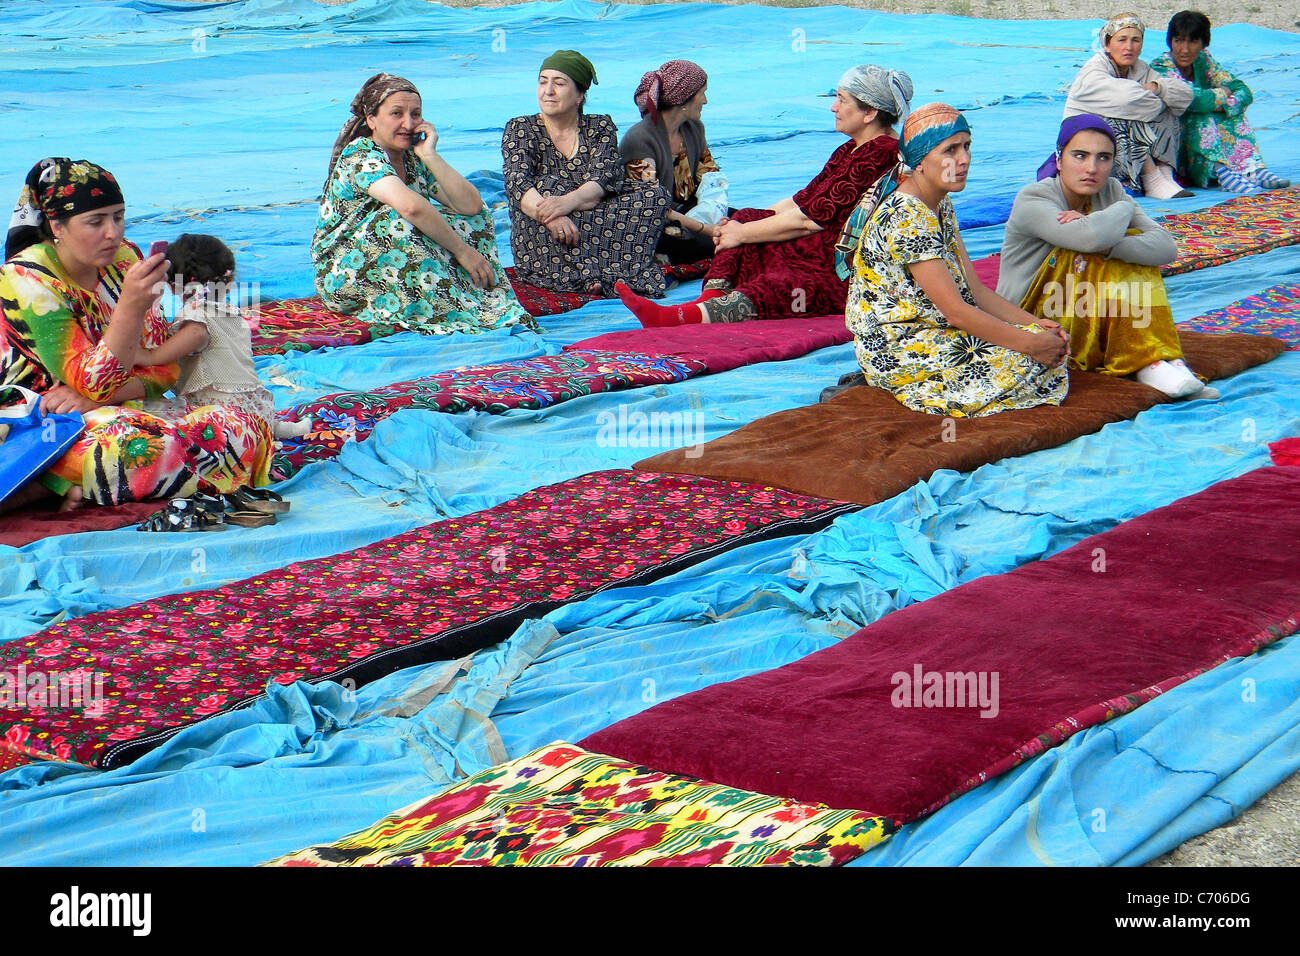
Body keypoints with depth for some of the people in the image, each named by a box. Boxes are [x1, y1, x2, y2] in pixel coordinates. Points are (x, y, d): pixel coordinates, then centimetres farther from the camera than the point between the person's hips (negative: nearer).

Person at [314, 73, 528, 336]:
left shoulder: (415, 158, 5)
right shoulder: (359, 157, -18)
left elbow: (471, 206, -8)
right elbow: (410, 206, -37)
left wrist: (430, 156, -14)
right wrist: (462, 250, -32)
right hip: (343, 277, -7)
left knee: (473, 219, -5)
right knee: (399, 222, -33)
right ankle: (440, 314, -33)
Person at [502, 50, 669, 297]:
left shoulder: (601, 127, 9)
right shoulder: (520, 129, 6)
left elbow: (605, 179, -10)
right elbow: (517, 184, -12)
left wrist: (569, 202, -33)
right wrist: (549, 215, -35)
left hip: (597, 230, 2)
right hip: (538, 246, -1)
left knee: (655, 196, -16)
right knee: (549, 186, -29)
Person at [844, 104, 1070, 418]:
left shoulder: (941, 204, 10)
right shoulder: (906, 218, -22)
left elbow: (974, 289, 7)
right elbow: (955, 311, -24)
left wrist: (1033, 323, -6)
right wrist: (1030, 343, -21)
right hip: (896, 350, -10)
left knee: (1042, 336, 0)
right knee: (1023, 361, -18)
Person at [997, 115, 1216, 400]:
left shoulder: (1110, 192, 2)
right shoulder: (1032, 200, -16)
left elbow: (1167, 248, -14)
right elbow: (1092, 237, -36)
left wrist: (1106, 245, -31)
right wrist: (1125, 209, -15)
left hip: (1086, 325, 6)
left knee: (1135, 246, -11)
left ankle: (1159, 361, -19)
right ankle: (1147, 363, -23)